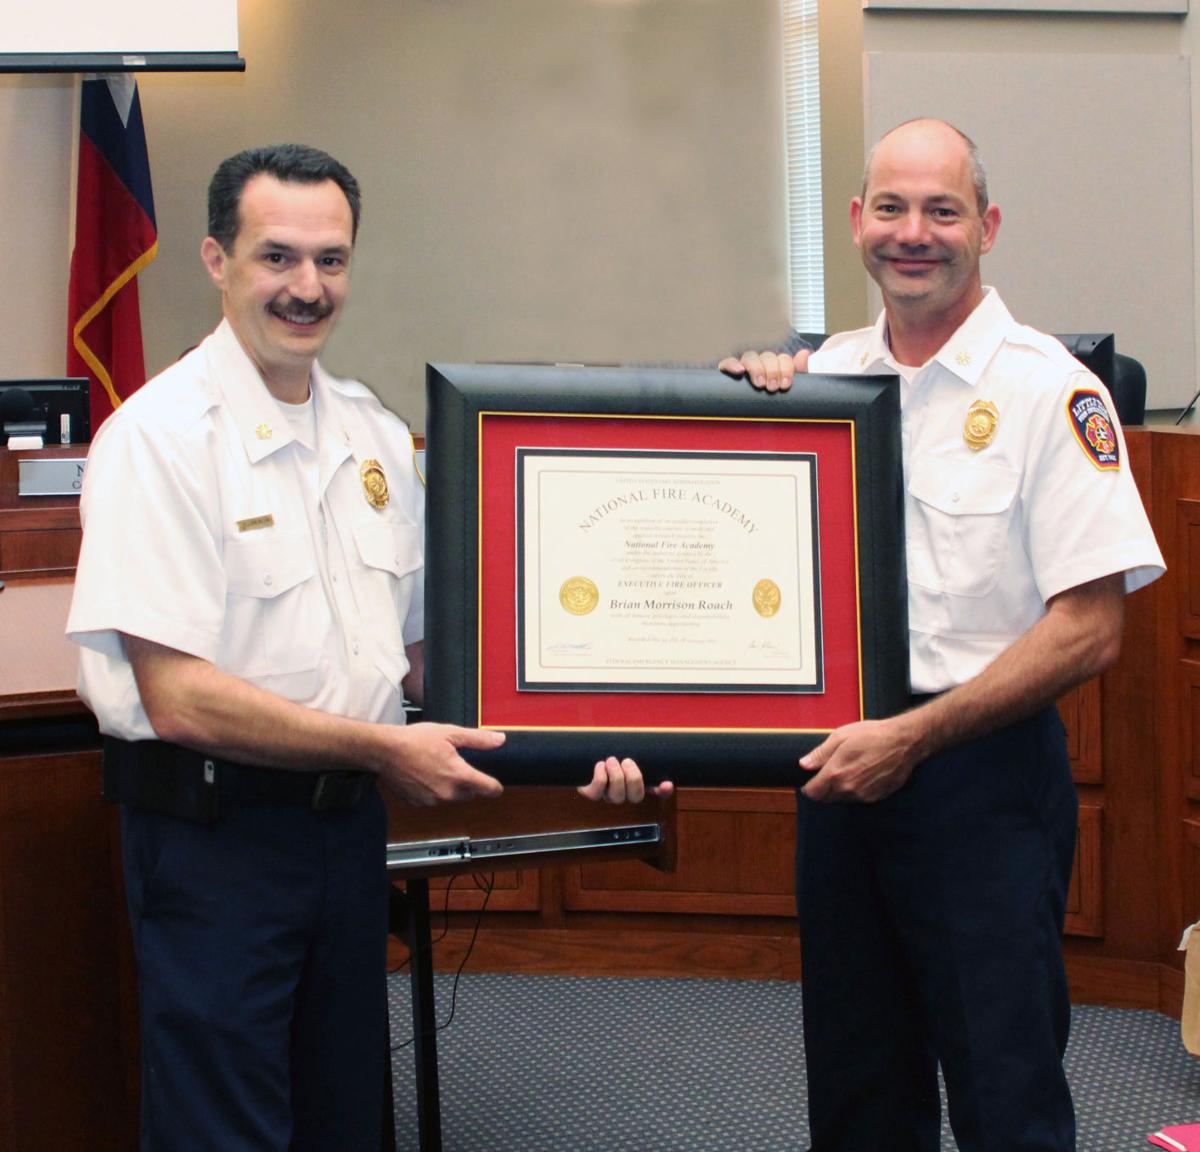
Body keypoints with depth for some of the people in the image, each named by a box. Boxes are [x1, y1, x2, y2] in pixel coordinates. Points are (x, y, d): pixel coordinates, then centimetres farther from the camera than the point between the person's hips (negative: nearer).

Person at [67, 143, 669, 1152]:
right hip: (213, 831, -7)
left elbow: (422, 648, 12)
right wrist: (384, 748, -17)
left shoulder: (375, 435, 8)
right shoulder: (161, 437, -14)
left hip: (350, 821, 7)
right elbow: (178, 697, -20)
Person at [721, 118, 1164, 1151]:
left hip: (982, 772, -5)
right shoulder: (826, 374, 7)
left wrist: (912, 737, -16)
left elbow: (1088, 630, -14)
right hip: (839, 763, 5)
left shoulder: (1047, 390, -9)